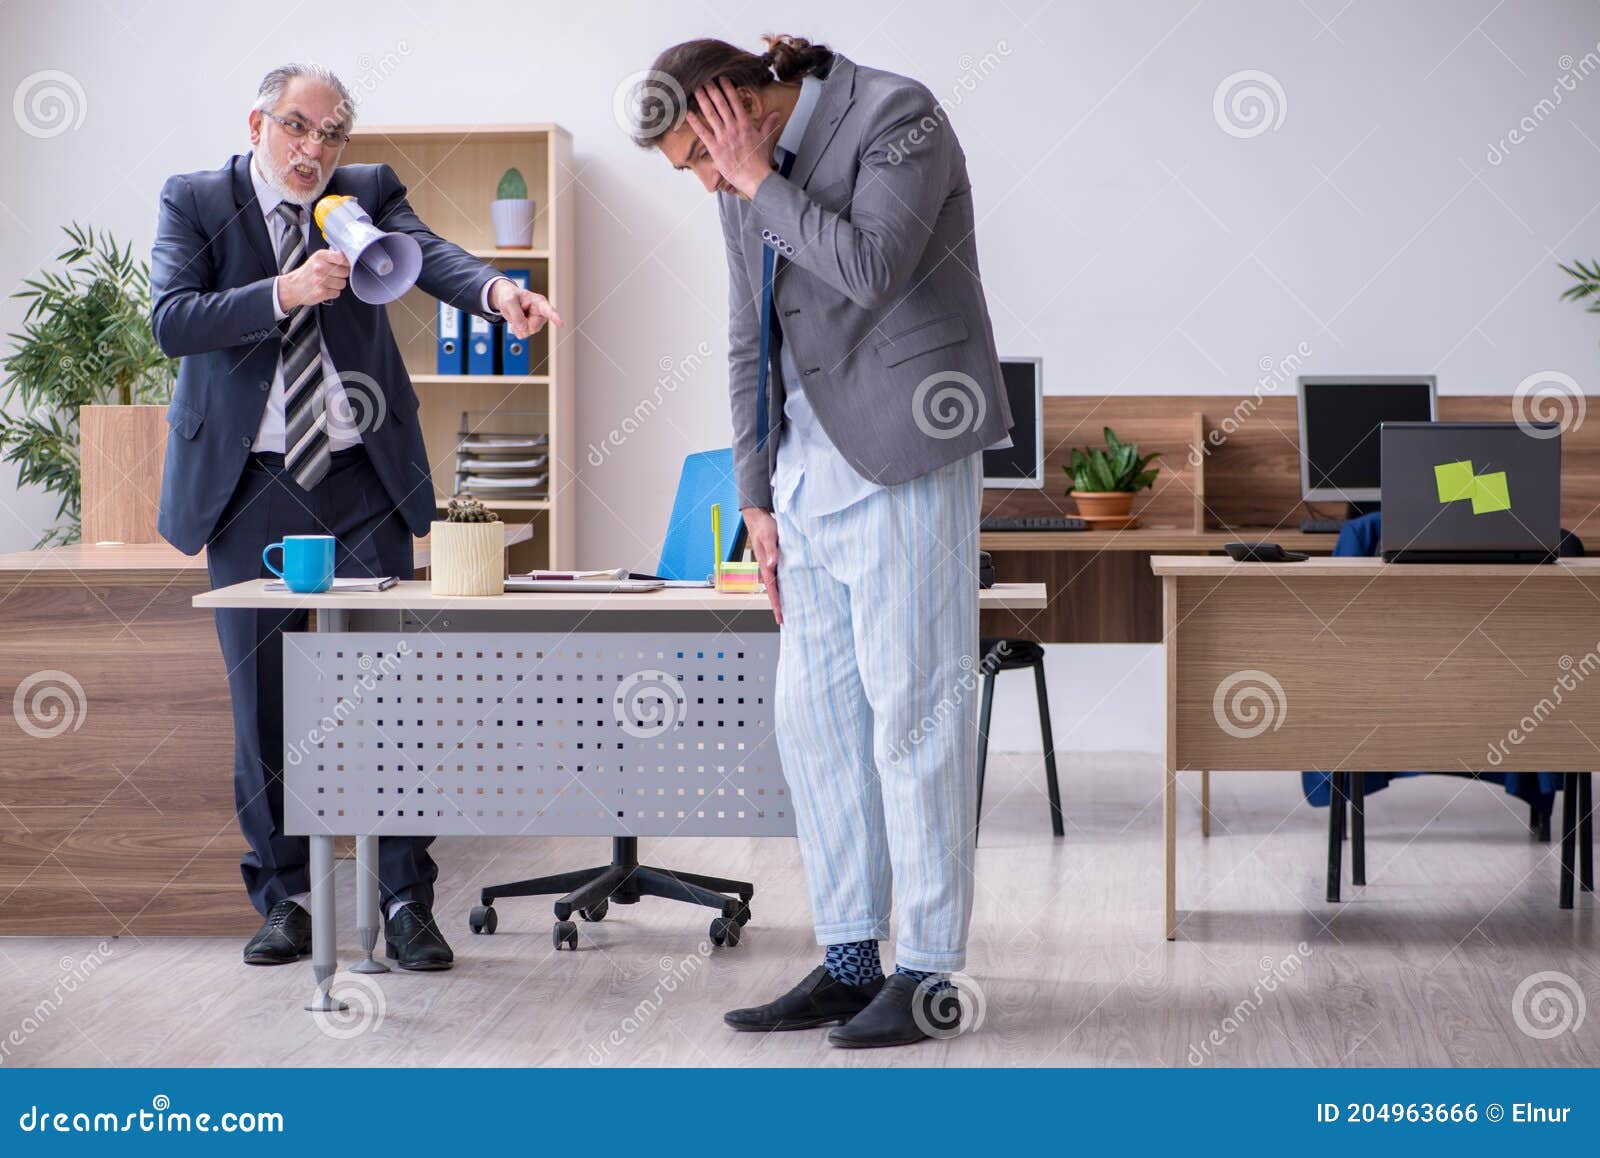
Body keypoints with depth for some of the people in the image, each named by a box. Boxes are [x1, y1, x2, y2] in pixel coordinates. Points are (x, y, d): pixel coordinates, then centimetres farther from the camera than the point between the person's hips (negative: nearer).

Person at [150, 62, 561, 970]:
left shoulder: (367, 192, 5)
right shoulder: (196, 202, 2)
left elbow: (427, 253, -15)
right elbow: (172, 320, -12)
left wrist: (496, 291, -37)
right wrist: (283, 294, -26)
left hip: (363, 485, 1)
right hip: (251, 488, 0)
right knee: (264, 704, 5)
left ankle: (406, 901, 6)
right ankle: (285, 897, 19)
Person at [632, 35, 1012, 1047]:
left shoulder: (896, 116, -9)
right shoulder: (746, 177, 12)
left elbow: (871, 269, -24)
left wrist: (762, 183, -14)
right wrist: (758, 496, 14)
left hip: (903, 459, -8)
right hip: (809, 470, 8)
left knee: (914, 712, -6)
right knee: (815, 715, 8)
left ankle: (929, 975, 1)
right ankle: (849, 963, 15)